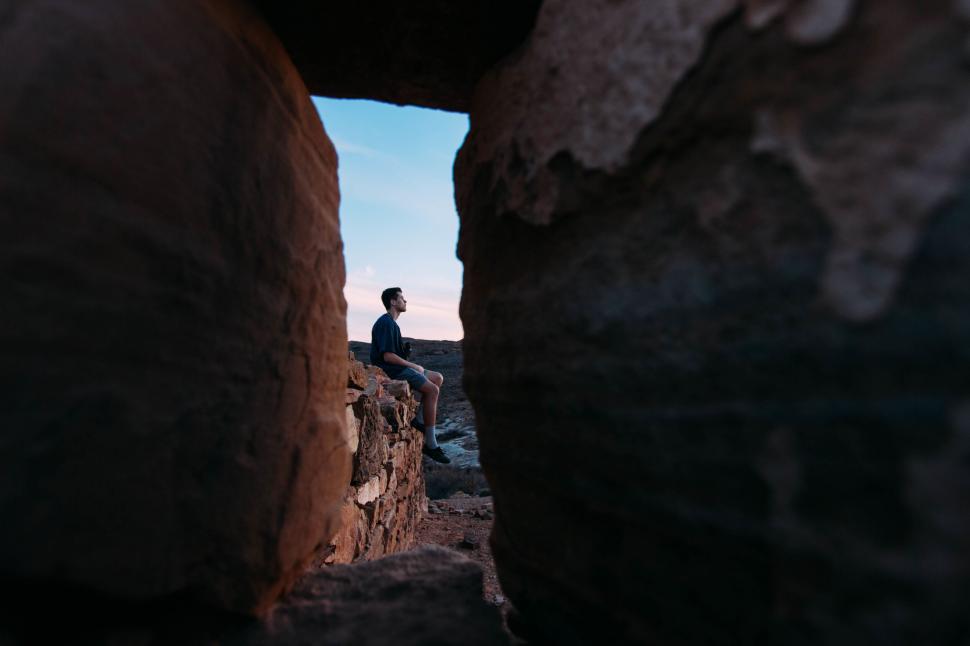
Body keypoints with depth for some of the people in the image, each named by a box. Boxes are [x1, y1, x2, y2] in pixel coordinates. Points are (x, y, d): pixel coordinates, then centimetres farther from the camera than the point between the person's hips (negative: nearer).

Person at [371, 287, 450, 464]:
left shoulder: (391, 323, 19)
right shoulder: (386, 323, -13)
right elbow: (387, 356, -21)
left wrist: (412, 366, 6)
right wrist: (413, 366, -14)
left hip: (399, 368, 10)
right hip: (389, 370, -10)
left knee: (438, 378, 8)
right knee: (432, 389, -22)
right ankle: (430, 444, -18)